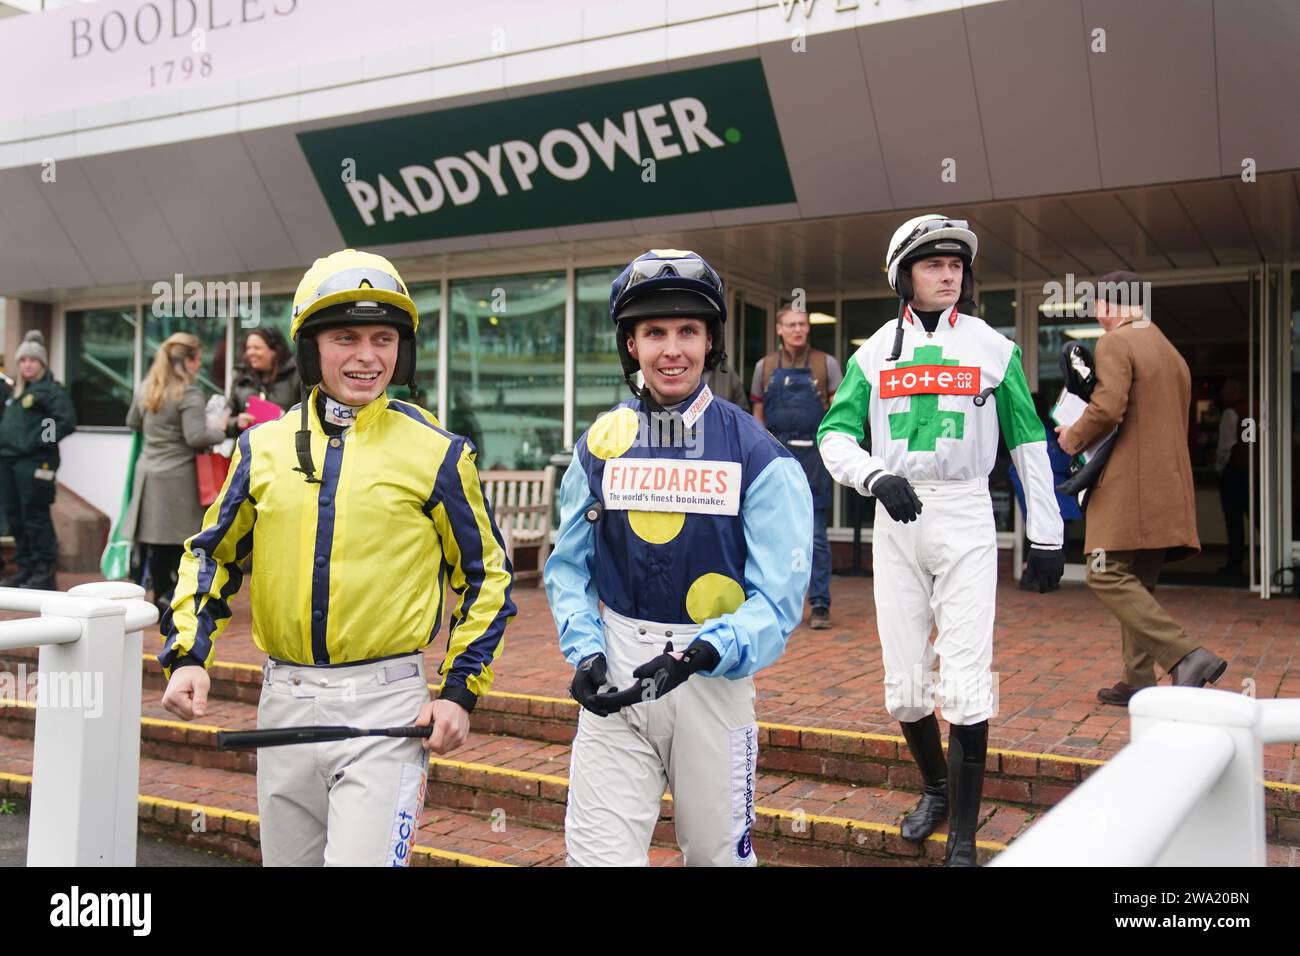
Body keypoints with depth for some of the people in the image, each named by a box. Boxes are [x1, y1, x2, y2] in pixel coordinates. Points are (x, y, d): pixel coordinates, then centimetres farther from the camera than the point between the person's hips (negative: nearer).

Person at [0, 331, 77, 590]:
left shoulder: (50, 390, -6)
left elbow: (67, 422, -17)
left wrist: (39, 441, -15)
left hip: (33, 464, -8)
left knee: (35, 517, -6)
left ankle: (45, 572, 1)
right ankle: (25, 567, 23)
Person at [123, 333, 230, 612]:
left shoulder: (147, 387, 11)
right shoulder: (189, 392, -13)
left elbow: (132, 422, 24)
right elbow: (196, 436, -20)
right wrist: (220, 431, -3)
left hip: (149, 472, 7)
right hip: (178, 477, -7)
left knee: (159, 545, 11)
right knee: (187, 540, 3)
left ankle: (162, 600, 17)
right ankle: (172, 595, -5)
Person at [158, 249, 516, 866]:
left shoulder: (435, 451, -3)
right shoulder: (265, 446, 6)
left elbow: (486, 577, 3)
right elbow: (213, 554, 16)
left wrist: (460, 690, -4)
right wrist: (187, 654, 3)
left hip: (387, 701, -4)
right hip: (284, 702, 4)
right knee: (289, 859, 18)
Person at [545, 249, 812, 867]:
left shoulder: (756, 455, -7)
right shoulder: (599, 445, 2)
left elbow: (777, 598, -11)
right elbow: (568, 566, 8)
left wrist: (696, 656, -24)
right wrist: (584, 649, -8)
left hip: (714, 675, -1)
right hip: (613, 677, 2)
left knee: (718, 851, 16)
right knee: (596, 851, 0)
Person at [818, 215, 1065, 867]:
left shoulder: (992, 347, 5)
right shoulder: (875, 351, 8)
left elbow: (1028, 441, 7)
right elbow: (835, 433, 4)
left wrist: (1047, 533, 5)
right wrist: (875, 477, -15)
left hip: (966, 518, -2)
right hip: (896, 521, 2)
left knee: (965, 685, -8)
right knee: (904, 684, 8)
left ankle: (963, 836, 4)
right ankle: (936, 789, 33)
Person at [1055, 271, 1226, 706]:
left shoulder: (1115, 343, -7)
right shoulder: (1173, 354, 22)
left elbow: (1107, 409, -21)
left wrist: (1074, 437, -2)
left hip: (1127, 486, -9)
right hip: (1167, 488, 9)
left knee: (1108, 577, -11)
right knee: (1137, 583, 12)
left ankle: (1186, 656, -20)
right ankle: (1139, 681, 13)